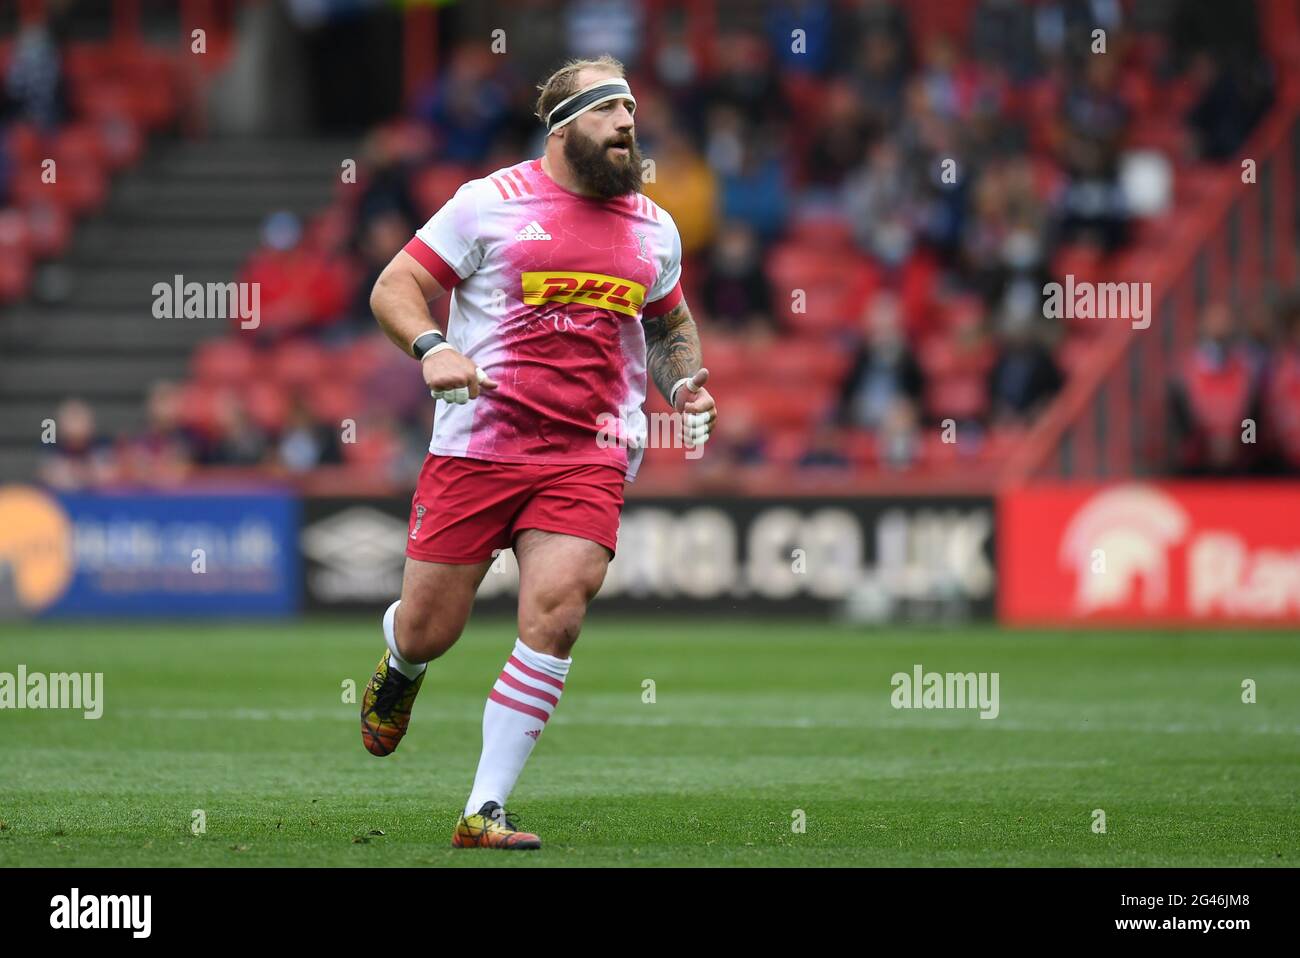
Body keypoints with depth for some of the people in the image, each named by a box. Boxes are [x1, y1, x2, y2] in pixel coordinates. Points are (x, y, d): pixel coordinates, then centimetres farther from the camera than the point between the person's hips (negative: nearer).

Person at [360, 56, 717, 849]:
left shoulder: (654, 229, 13)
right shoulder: (491, 203, -1)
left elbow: (671, 324, 30)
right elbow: (394, 288, 1)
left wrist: (684, 384, 10)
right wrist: (430, 346, -19)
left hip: (589, 458, 2)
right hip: (477, 448, -2)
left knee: (556, 617, -18)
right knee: (427, 633, 2)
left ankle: (484, 813, -11)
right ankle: (399, 666, 43)